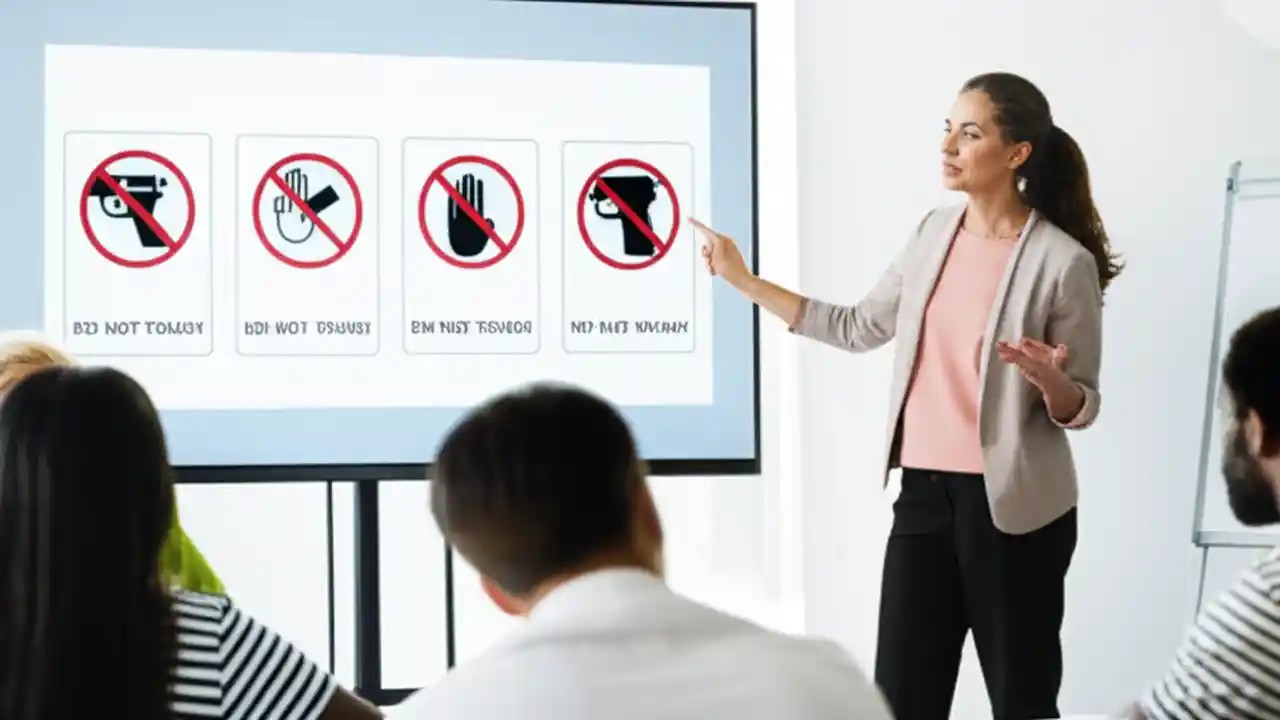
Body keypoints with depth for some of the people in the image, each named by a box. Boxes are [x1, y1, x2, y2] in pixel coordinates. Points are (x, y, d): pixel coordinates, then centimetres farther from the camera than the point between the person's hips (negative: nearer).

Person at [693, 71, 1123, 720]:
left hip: (1013, 503, -5)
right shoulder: (935, 233, 6)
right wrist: (745, 282, 15)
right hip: (924, 492, 5)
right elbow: (859, 327, 17)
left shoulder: (1062, 261, -12)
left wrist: (1050, 380, -28)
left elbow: (1079, 409, -5)